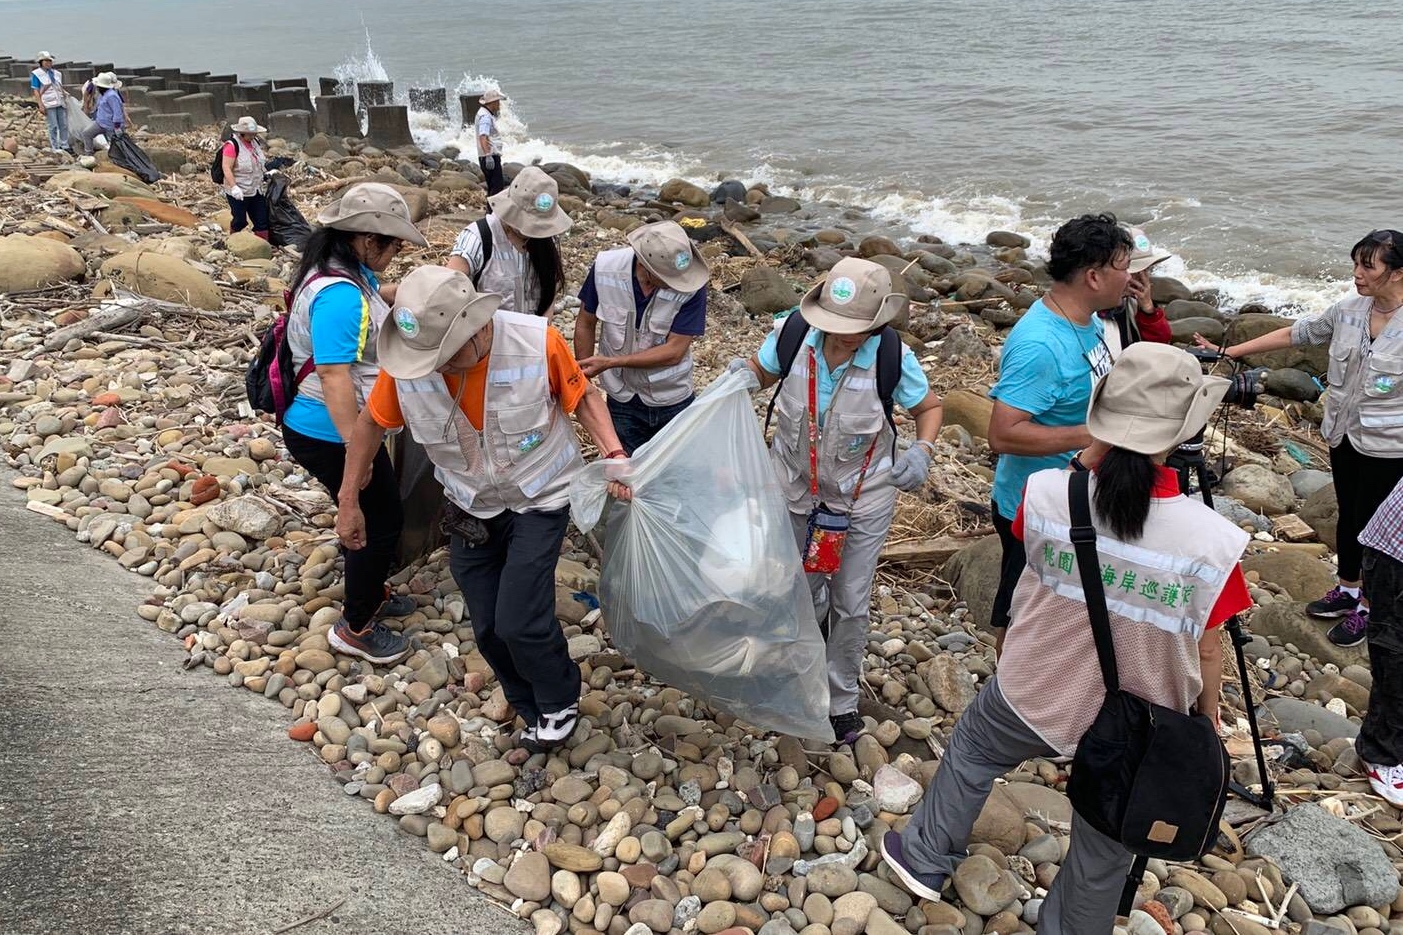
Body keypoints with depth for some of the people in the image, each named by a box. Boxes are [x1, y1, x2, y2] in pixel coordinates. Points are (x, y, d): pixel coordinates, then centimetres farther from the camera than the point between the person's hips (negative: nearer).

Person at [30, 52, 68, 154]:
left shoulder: (57, 73, 15)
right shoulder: (36, 74, -1)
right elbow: (36, 91, -4)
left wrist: (65, 94, 9)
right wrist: (40, 105, -11)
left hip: (60, 102, 6)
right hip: (49, 103, -5)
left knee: (64, 125, 4)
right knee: (53, 126, -6)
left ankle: (64, 145, 13)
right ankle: (54, 147, 1)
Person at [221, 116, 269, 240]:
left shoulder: (255, 142, 7)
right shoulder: (232, 145, -16)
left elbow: (262, 161, 25)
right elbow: (226, 168, -21)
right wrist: (234, 187, -30)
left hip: (256, 191, 7)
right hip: (239, 192, -7)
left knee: (262, 221, 5)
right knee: (240, 221, 4)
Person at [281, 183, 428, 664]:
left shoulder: (349, 271, 3)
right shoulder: (338, 294, -29)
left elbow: (373, 295, 28)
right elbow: (334, 376, -33)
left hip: (340, 428, 10)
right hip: (330, 435, -10)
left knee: (371, 512, 24)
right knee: (382, 520, 4)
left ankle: (370, 594, 46)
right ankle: (355, 628, 20)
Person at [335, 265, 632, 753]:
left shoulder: (537, 341, -28)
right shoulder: (407, 361, -21)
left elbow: (582, 395, -10)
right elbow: (371, 423, -2)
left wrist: (615, 455, -25)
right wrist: (349, 501, 2)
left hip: (538, 499, -3)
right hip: (471, 507, 4)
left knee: (518, 622, -13)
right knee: (488, 631, 9)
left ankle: (561, 700, 19)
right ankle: (536, 712, 36)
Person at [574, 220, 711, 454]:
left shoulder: (691, 286, -26)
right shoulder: (605, 268, -20)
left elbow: (673, 351, -22)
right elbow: (586, 323, -5)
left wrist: (611, 362, -25)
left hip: (673, 402, -1)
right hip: (622, 401, 1)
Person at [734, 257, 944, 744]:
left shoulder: (892, 359, -23)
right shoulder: (794, 335, -19)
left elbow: (930, 407, -4)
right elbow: (762, 372, 1)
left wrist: (922, 450, -22)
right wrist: (741, 372, -21)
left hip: (863, 498, -2)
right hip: (797, 488, 2)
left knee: (850, 603, 9)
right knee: (805, 593, 17)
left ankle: (842, 699, 32)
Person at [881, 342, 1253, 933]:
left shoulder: (1047, 494, -24)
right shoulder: (1213, 543, -26)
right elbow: (1207, 652, -11)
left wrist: (1097, 445, 2)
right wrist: (1207, 719, 7)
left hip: (1034, 695, 1)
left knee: (973, 749, 31)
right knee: (1104, 846, 24)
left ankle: (925, 859, 49)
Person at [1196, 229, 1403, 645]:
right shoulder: (1347, 311, -2)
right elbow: (1292, 334, 6)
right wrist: (1230, 351, 2)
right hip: (1345, 435, 6)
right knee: (1348, 516, 20)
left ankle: (1367, 608, 25)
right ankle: (1347, 590, 40)